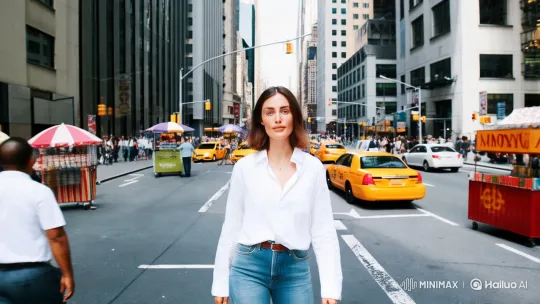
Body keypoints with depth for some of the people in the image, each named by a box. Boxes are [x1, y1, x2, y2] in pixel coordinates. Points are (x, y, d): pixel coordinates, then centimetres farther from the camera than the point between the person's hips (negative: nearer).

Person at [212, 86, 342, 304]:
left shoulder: (313, 168, -2)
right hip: (249, 267, -1)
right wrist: (221, 283, 4)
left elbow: (324, 230, -1)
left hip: (296, 270, 1)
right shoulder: (245, 167, -3)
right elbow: (231, 227, 2)